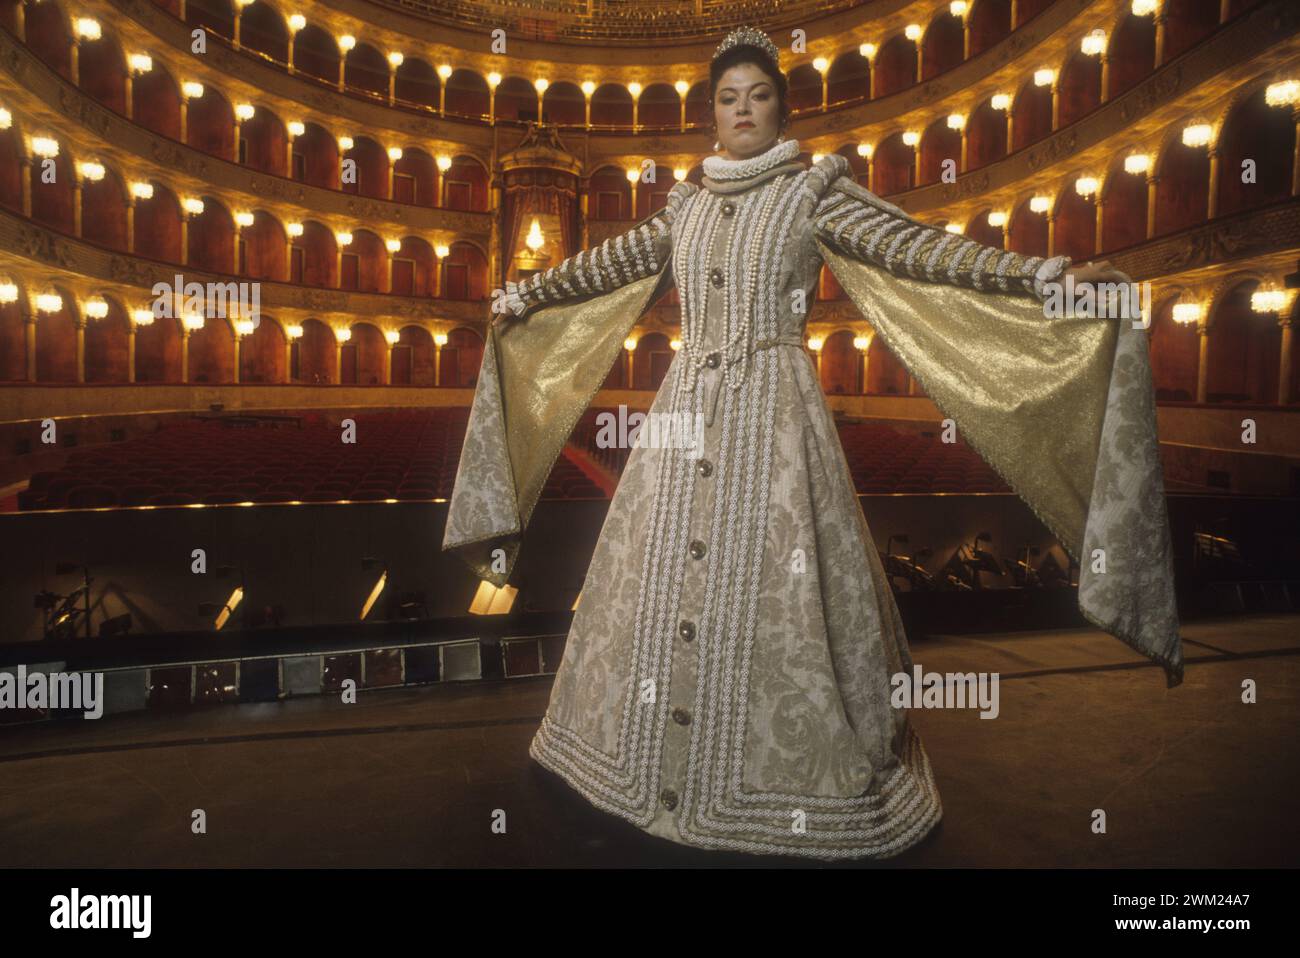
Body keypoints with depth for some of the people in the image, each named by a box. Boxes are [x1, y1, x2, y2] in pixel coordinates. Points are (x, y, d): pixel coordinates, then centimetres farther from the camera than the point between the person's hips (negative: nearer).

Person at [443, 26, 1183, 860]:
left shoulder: (814, 191, 2)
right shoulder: (689, 204, 15)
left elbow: (912, 245, -8)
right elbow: (609, 264, 26)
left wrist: (1043, 275, -19)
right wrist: (526, 293, 34)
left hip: (773, 411, -4)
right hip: (687, 408, 5)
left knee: (773, 589, -6)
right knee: (664, 582, 7)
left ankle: (785, 772, 15)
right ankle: (662, 763, 26)